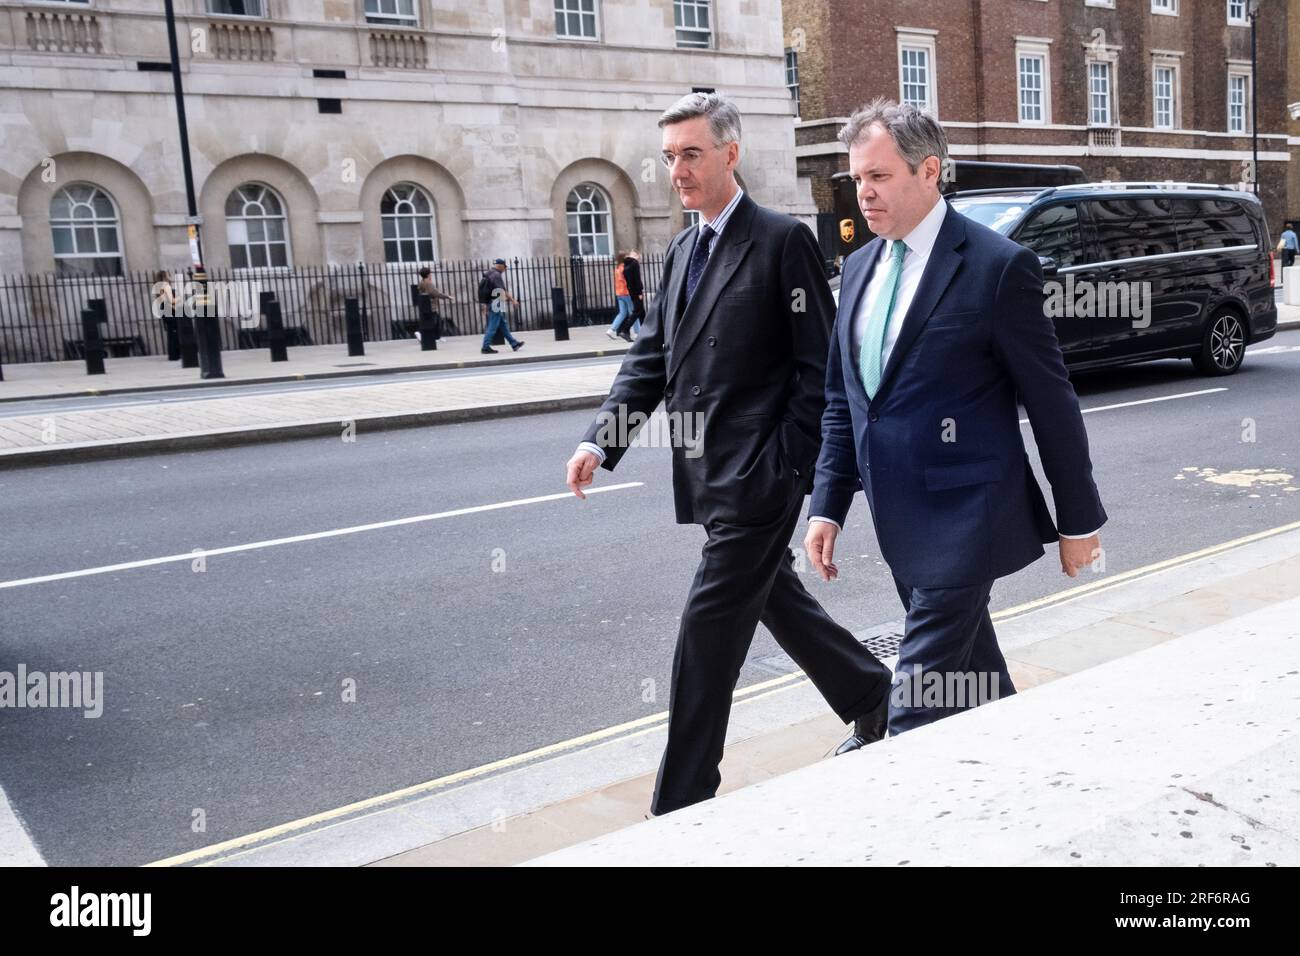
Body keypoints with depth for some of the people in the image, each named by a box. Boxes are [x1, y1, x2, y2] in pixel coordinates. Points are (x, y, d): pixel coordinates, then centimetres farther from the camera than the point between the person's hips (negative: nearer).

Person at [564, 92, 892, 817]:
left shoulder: (783, 240, -9)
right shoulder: (683, 252, 14)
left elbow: (818, 367, -11)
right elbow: (652, 357, 11)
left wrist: (797, 470, -15)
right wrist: (602, 440, -2)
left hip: (759, 474, -8)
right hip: (711, 475, 8)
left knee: (710, 627, -5)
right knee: (778, 600, 20)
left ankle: (682, 803, 7)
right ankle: (874, 698, 42)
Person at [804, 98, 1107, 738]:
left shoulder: (997, 265, -11)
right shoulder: (859, 266, 10)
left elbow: (1051, 402, -7)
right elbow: (841, 400, 13)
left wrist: (1079, 519, -2)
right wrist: (828, 506, 9)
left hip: (963, 516, -7)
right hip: (897, 518, 7)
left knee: (921, 693, -7)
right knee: (968, 666, 20)